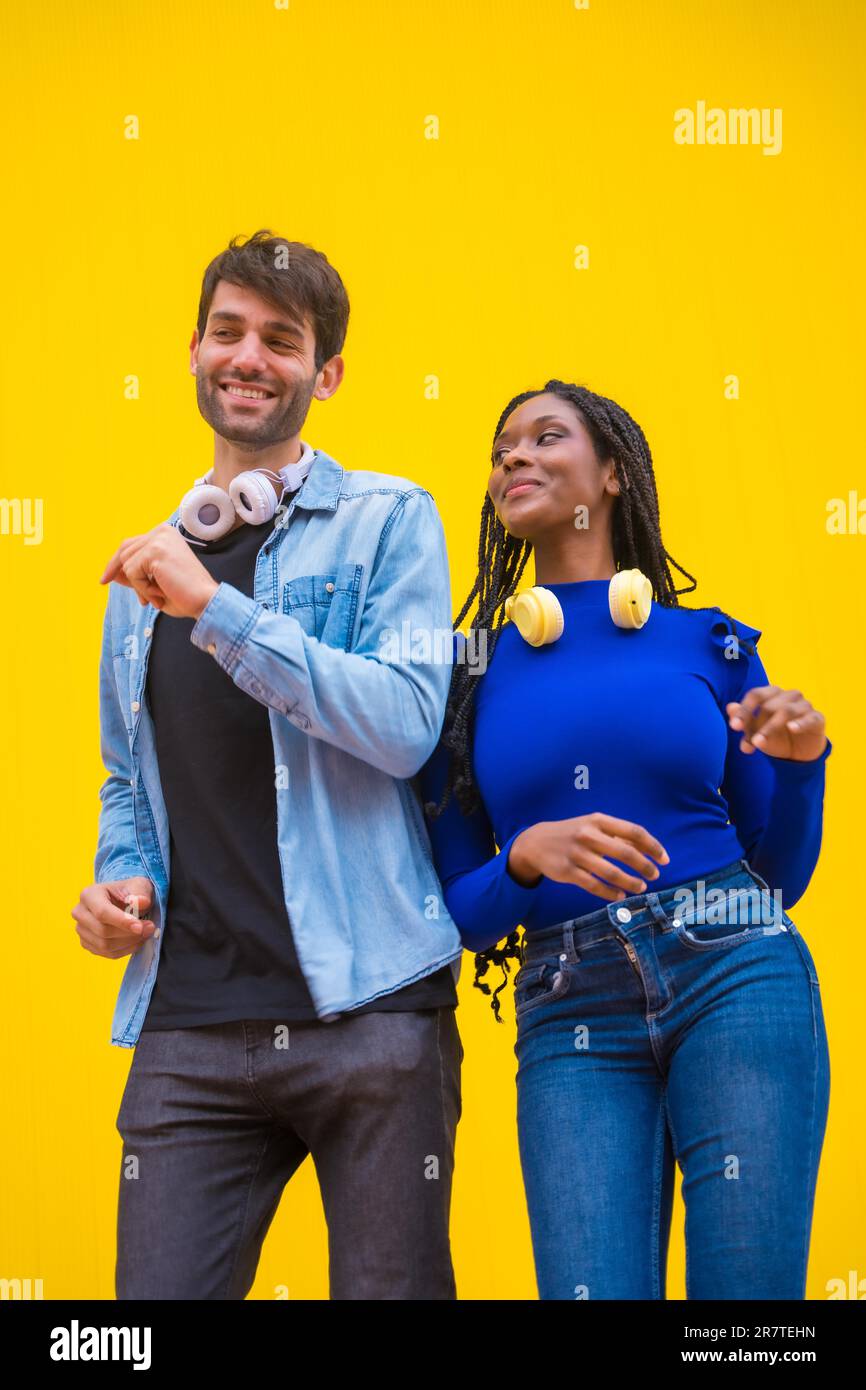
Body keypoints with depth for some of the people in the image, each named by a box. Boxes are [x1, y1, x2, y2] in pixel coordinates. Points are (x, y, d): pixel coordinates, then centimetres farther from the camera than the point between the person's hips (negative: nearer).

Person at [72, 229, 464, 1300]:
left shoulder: (386, 520, 3)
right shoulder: (148, 570, 19)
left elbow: (407, 723, -12)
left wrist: (218, 610, -15)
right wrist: (121, 877, 5)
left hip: (368, 1010, -4)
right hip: (188, 1026, 4)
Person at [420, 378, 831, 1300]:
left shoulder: (708, 643, 9)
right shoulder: (472, 676, 9)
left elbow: (780, 874, 13)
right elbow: (458, 907, 8)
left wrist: (800, 763, -5)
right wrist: (525, 858, -12)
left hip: (735, 979, 0)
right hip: (572, 1020, 0)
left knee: (746, 1288, -6)